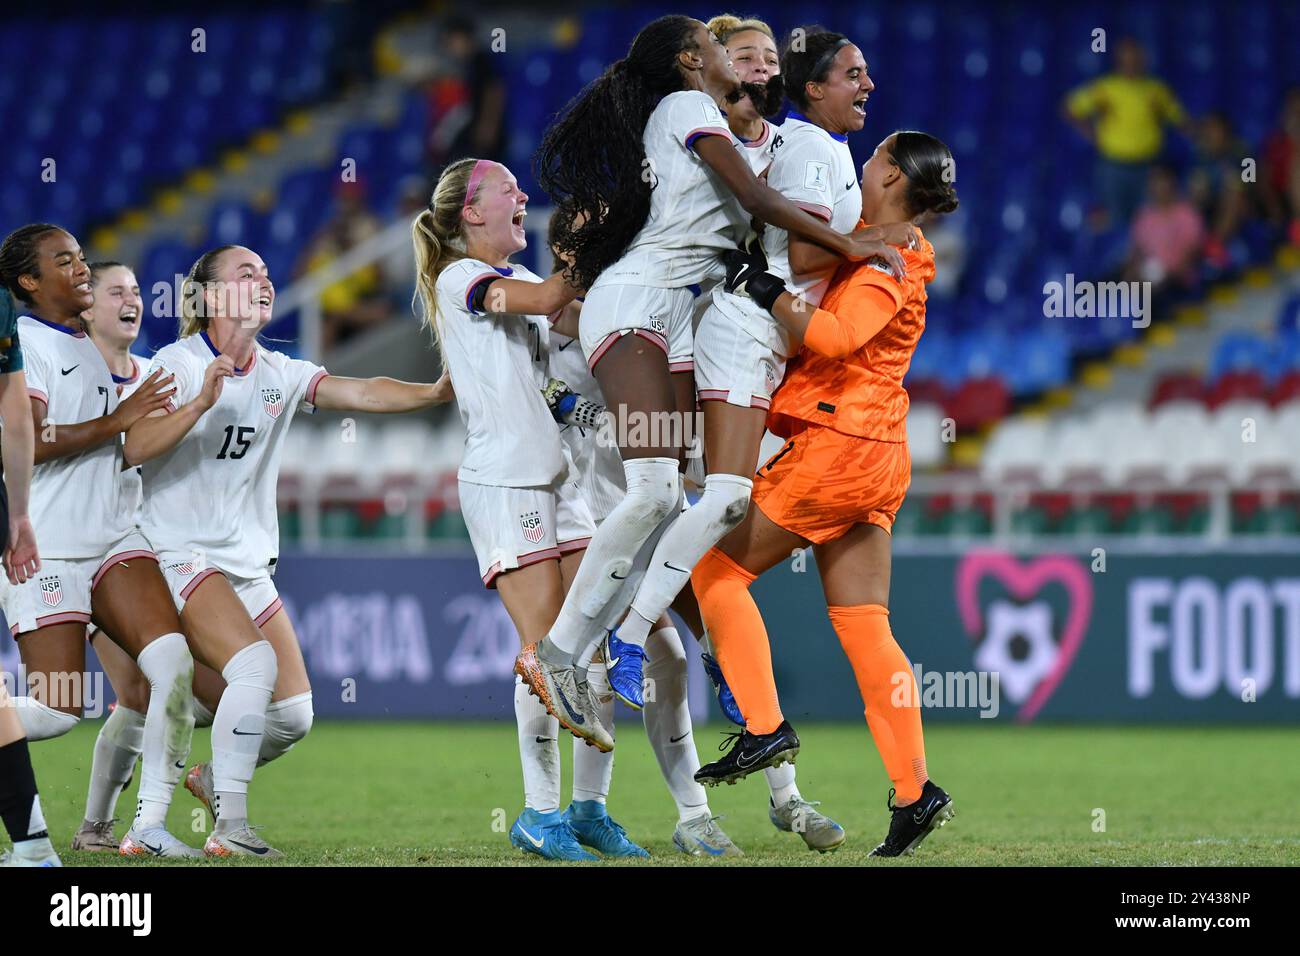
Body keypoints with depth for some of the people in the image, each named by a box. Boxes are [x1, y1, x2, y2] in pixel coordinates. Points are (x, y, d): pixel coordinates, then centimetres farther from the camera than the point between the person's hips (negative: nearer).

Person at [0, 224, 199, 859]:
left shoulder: (91, 347, 19)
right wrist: (116, 420, -17)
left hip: (113, 539, 8)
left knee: (173, 662, -13)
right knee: (59, 709, -10)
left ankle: (149, 827, -9)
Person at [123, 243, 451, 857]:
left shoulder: (279, 374, 9)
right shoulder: (178, 364, -6)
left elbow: (362, 392, -4)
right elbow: (133, 448, -18)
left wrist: (433, 392, -20)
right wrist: (201, 402, -29)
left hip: (249, 564, 6)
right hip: (184, 555, -6)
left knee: (292, 714, -2)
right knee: (256, 661, -28)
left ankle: (213, 778, 28)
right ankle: (228, 828, -25)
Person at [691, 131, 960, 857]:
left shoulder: (888, 260, -11)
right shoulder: (876, 252, 17)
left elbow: (835, 336, -25)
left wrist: (766, 290, -22)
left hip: (836, 444, -9)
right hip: (869, 452, 9)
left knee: (718, 569, -1)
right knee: (863, 624, 5)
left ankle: (765, 727, -6)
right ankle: (914, 791, 0)